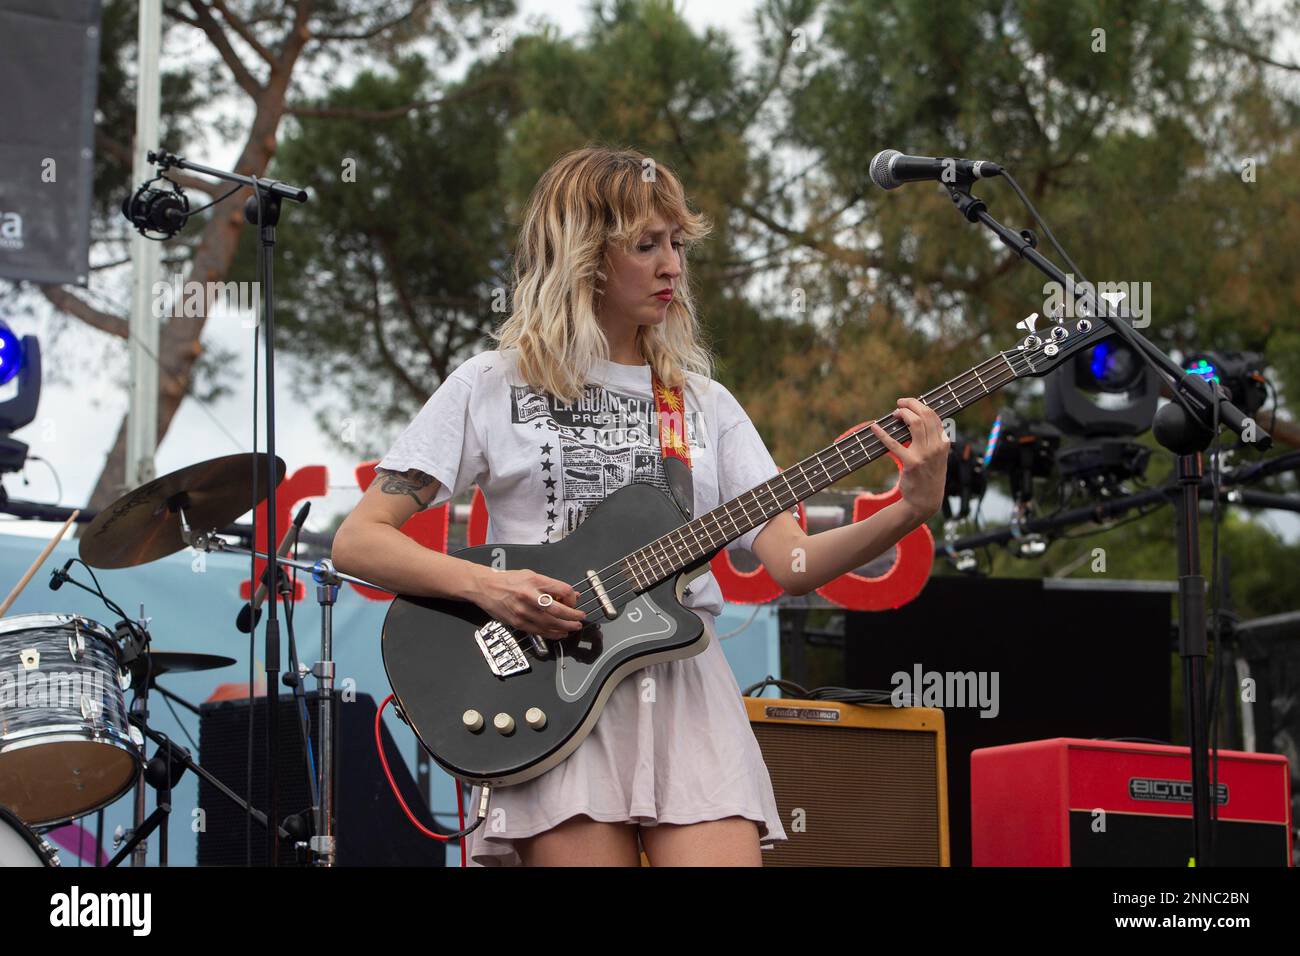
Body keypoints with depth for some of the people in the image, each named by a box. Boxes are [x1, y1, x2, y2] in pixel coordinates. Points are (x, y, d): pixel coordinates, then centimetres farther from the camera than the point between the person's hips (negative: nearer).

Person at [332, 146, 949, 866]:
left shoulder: (705, 403, 17)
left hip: (685, 682, 3)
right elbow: (358, 539, 2)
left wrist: (910, 513, -9)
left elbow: (792, 562, 6)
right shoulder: (491, 387, 6)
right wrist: (483, 586, -13)